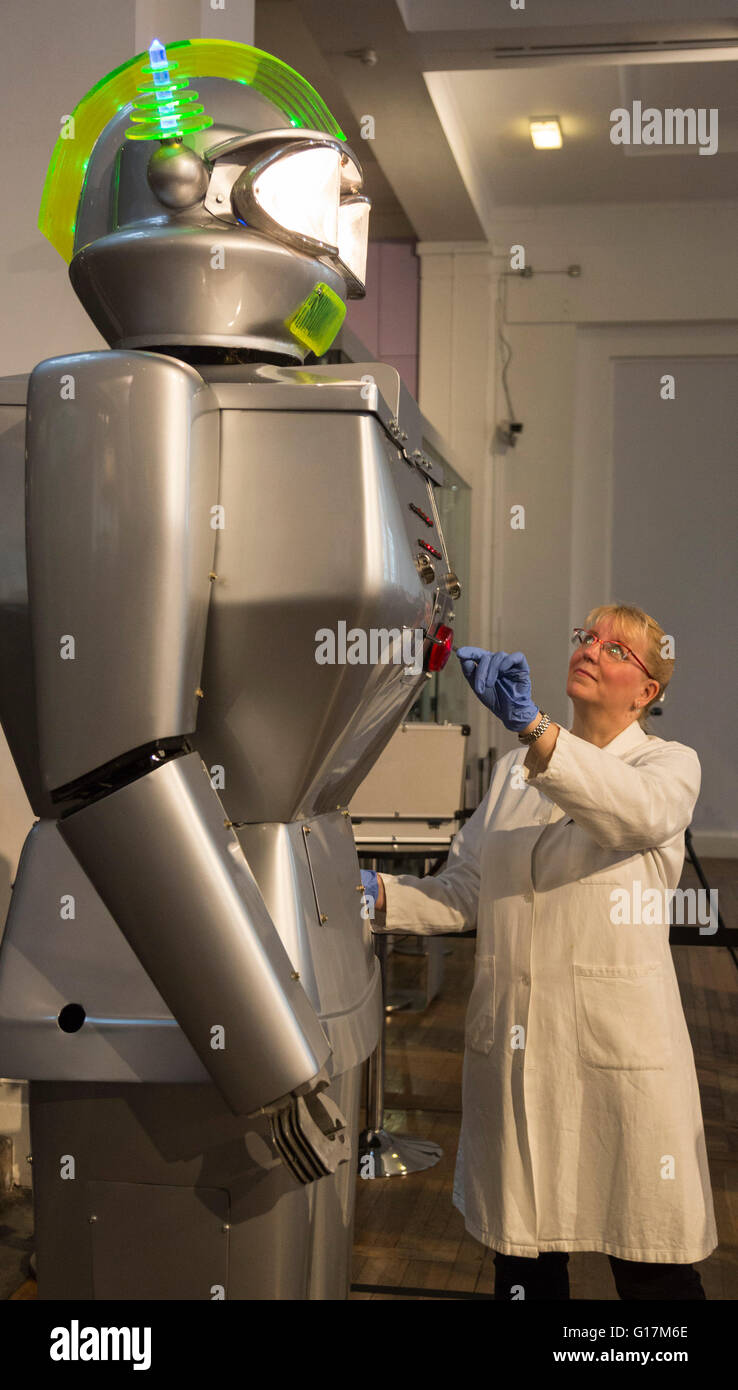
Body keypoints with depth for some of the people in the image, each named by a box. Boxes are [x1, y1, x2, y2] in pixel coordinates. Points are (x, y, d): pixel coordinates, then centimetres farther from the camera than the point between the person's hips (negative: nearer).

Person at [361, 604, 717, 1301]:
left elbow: (641, 812, -27)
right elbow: (464, 894, 9)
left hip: (616, 1038, -4)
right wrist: (380, 894, -10)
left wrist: (531, 724, -39)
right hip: (513, 1041, 4)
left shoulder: (670, 763, -1)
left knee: (652, 1269, 6)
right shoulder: (515, 771, 15)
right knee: (522, 1255, 15)